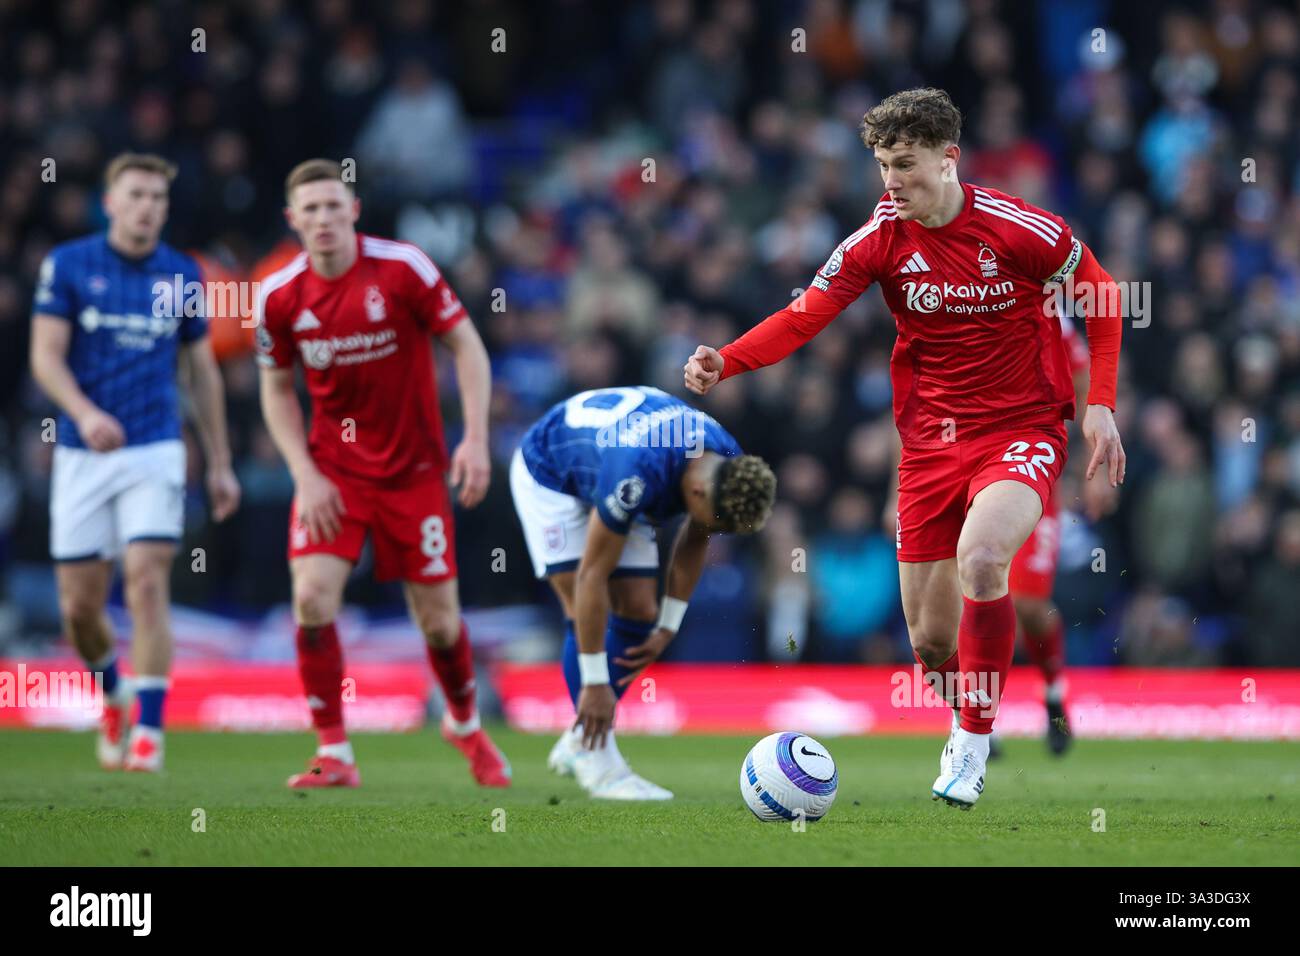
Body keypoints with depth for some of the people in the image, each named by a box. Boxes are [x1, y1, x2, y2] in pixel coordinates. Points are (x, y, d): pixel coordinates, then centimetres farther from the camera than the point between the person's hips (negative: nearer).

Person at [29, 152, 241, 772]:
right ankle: (112, 693, 33)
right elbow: (45, 355, -6)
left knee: (147, 585, -15)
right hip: (81, 457, 0)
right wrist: (85, 413, -24)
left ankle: (149, 731, -11)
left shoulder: (182, 277, 5)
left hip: (155, 452, 0)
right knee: (79, 606, 3)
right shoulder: (68, 266, 0)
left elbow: (203, 372, 14)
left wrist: (220, 464, 13)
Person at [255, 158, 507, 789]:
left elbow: (467, 346, -5)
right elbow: (277, 389, 6)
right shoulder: (279, 296, -7)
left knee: (438, 619, 2)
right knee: (312, 597, -18)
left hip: (413, 469, -1)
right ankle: (333, 754, -6)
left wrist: (476, 437, -15)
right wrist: (305, 473, -7)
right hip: (332, 469, 1)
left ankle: (465, 725, 33)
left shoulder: (402, 268, -13)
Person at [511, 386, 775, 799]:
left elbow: (693, 544, -1)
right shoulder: (639, 473, -43)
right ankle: (599, 764, -15)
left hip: (605, 482, 7)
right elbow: (592, 576, -35)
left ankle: (578, 744, 9)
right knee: (586, 616, -17)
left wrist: (667, 629, -1)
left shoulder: (731, 469, -22)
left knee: (639, 612, -2)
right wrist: (594, 683, -31)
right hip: (548, 475, -7)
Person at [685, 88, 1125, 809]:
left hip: (1023, 431, -4)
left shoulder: (1018, 227, -13)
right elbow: (805, 315, -7)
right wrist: (724, 362, -24)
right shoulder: (881, 237, -4)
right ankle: (964, 723, 37)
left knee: (980, 555, -33)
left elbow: (1102, 296, 1)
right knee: (930, 641, 2)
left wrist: (1100, 405, -5)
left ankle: (973, 745, -17)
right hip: (933, 440, 4)